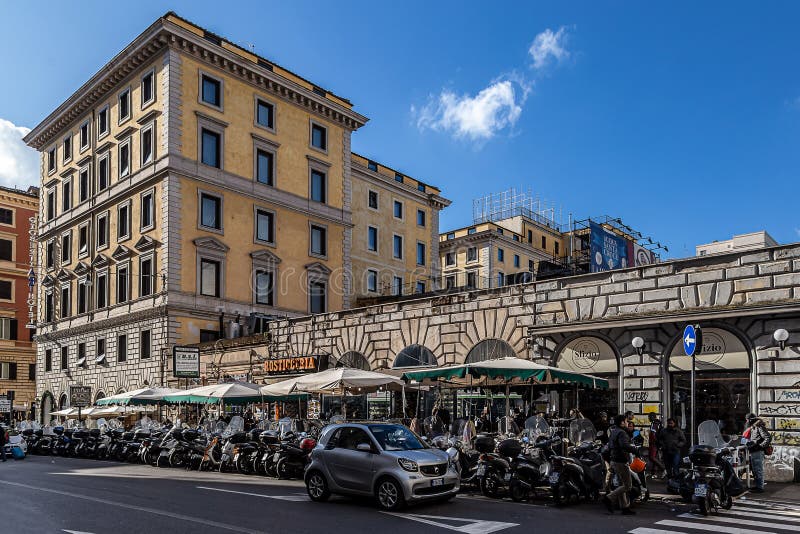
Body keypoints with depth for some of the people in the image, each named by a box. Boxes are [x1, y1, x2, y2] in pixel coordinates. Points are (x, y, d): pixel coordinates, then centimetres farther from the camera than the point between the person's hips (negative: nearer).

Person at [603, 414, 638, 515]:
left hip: (614, 461, 10)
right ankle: (609, 499, -8)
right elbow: (624, 445, -35)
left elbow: (610, 446, 23)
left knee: (622, 484, 14)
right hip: (621, 462, -10)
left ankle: (625, 507, 17)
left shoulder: (613, 432, 14)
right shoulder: (621, 433, -17)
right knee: (627, 486, -4)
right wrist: (635, 450, -25)